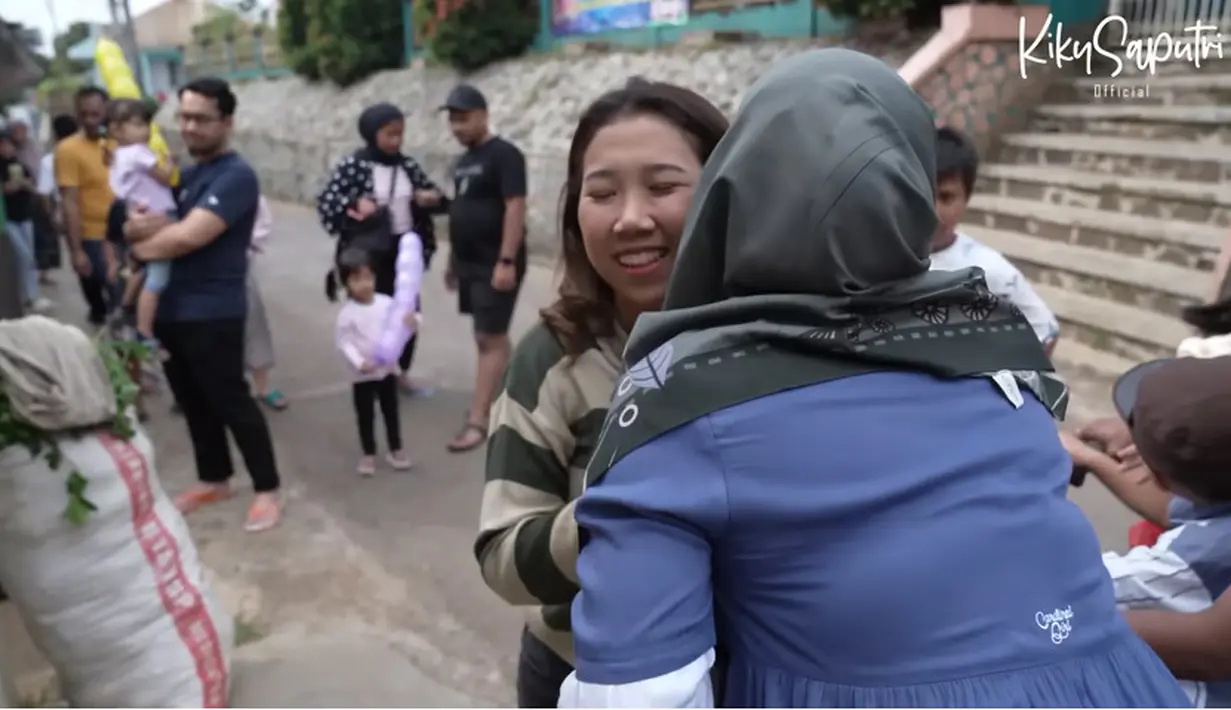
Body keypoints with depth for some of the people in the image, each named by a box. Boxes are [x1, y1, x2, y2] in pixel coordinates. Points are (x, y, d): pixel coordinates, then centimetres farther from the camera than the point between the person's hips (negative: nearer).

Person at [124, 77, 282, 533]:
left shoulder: (235, 176, -14)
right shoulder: (184, 174, 15)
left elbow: (188, 237, -25)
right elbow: (137, 223, 13)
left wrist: (140, 247, -5)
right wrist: (137, 224, -12)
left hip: (212, 313, -9)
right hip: (169, 308, 9)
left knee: (231, 401, -1)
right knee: (193, 402, 17)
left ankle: (266, 489, 12)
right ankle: (214, 480, 33)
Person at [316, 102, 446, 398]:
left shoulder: (407, 164, 5)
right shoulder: (352, 165, -9)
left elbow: (431, 191, 13)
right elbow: (325, 201, -11)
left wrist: (433, 198, -11)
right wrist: (355, 204, -29)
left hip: (405, 251, 5)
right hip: (371, 254, -5)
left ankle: (402, 374, 28)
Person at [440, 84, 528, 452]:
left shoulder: (504, 154, -11)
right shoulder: (464, 161, 15)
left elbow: (515, 208, -18)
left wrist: (507, 261, -23)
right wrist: (453, 260, 20)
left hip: (495, 264, -8)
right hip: (470, 264, 8)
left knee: (490, 339, -6)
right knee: (490, 337, 13)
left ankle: (477, 421, -4)